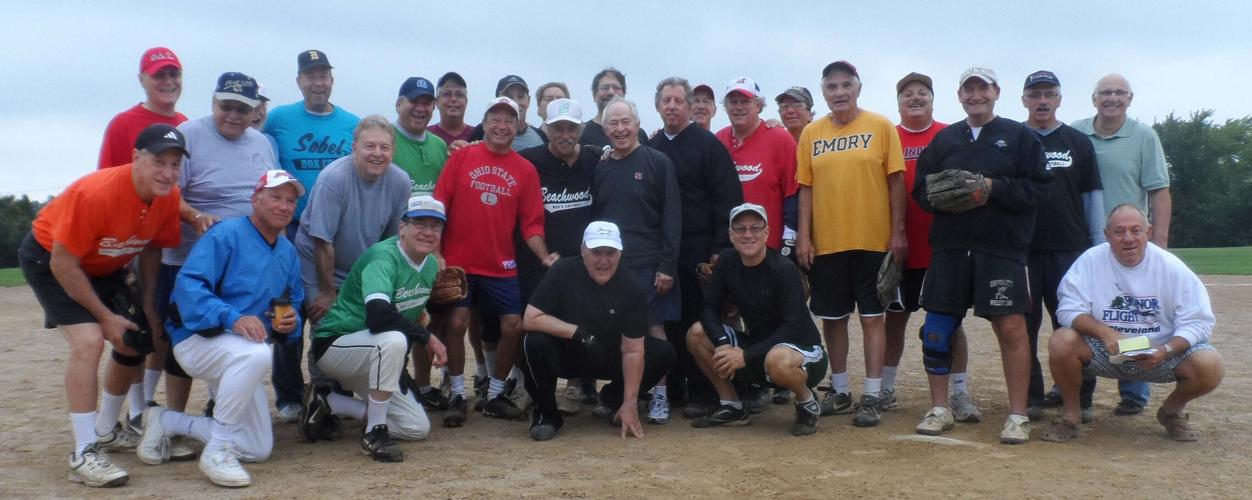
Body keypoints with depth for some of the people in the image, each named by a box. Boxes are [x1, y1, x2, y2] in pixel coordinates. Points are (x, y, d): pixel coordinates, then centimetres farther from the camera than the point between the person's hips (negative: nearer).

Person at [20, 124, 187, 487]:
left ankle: (106, 430, 32)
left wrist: (148, 305, -2)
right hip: (49, 260, -7)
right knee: (89, 341, -25)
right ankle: (84, 454, -19)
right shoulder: (96, 193, -36)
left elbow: (151, 248, 1)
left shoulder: (169, 197, -16)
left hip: (103, 266, 8)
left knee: (136, 340, 10)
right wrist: (106, 316, -23)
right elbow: (63, 263, -28)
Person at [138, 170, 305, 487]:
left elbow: (292, 305, 15)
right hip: (198, 339, -8)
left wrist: (290, 323, -9)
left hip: (242, 356, 8)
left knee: (259, 449, 6)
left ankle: (168, 422, 22)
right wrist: (232, 318, -37)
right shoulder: (226, 235, -13)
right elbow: (188, 285, -24)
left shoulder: (288, 253, 9)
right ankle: (217, 452, -26)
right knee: (256, 353, -42)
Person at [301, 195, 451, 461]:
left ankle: (327, 402, 9)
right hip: (333, 344, -8)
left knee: (417, 428, 0)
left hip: (372, 358, 8)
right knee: (393, 340, -39)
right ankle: (375, 432, -24)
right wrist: (426, 337, -29)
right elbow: (378, 315, -39)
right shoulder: (383, 257, -23)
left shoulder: (431, 265, 3)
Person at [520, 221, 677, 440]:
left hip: (610, 359, 3)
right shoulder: (563, 272, -18)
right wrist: (577, 331, -29)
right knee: (535, 343, -33)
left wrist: (629, 404, -18)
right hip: (565, 355, -2)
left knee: (664, 353, -15)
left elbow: (632, 351, -15)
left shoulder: (633, 288, -14)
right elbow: (530, 319, -22)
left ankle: (614, 399, 12)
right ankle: (546, 413, -8)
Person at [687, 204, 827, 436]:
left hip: (803, 349, -6)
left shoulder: (784, 270, -20)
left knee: (777, 360, -40)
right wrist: (722, 344, -21)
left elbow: (795, 327, -24)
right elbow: (710, 308, -2)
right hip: (756, 344, 6)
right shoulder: (727, 261, -3)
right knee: (697, 333, -9)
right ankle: (732, 406, 5)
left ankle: (807, 403, -6)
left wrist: (746, 356, -26)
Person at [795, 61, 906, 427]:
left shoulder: (881, 126, -1)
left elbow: (896, 181, -2)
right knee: (833, 317, 11)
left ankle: (873, 396, 8)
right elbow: (806, 188, 8)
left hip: (872, 240, -3)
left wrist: (898, 232, -7)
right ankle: (839, 390, 25)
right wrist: (803, 236, 1)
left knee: (872, 316, 2)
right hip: (826, 242, 3)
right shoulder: (811, 133, 7)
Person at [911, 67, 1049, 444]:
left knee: (1011, 328, -5)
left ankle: (1018, 415, 6)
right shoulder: (943, 139, 15)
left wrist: (994, 188, -15)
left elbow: (1037, 187, -3)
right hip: (949, 247, 3)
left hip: (1002, 247, -3)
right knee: (937, 329, 4)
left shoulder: (1020, 137, 6)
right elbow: (921, 189, 12)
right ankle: (939, 409, 18)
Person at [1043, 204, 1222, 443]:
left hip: (1159, 353, 1)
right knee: (1061, 341, -28)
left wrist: (1166, 350, -27)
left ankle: (1172, 410, 11)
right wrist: (1104, 331, -31)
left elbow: (1198, 322, -8)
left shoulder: (1171, 266, -8)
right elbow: (1069, 309, -13)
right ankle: (1071, 416, -3)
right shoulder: (1091, 260, -9)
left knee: (1210, 366, -25)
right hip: (1105, 354, -1)